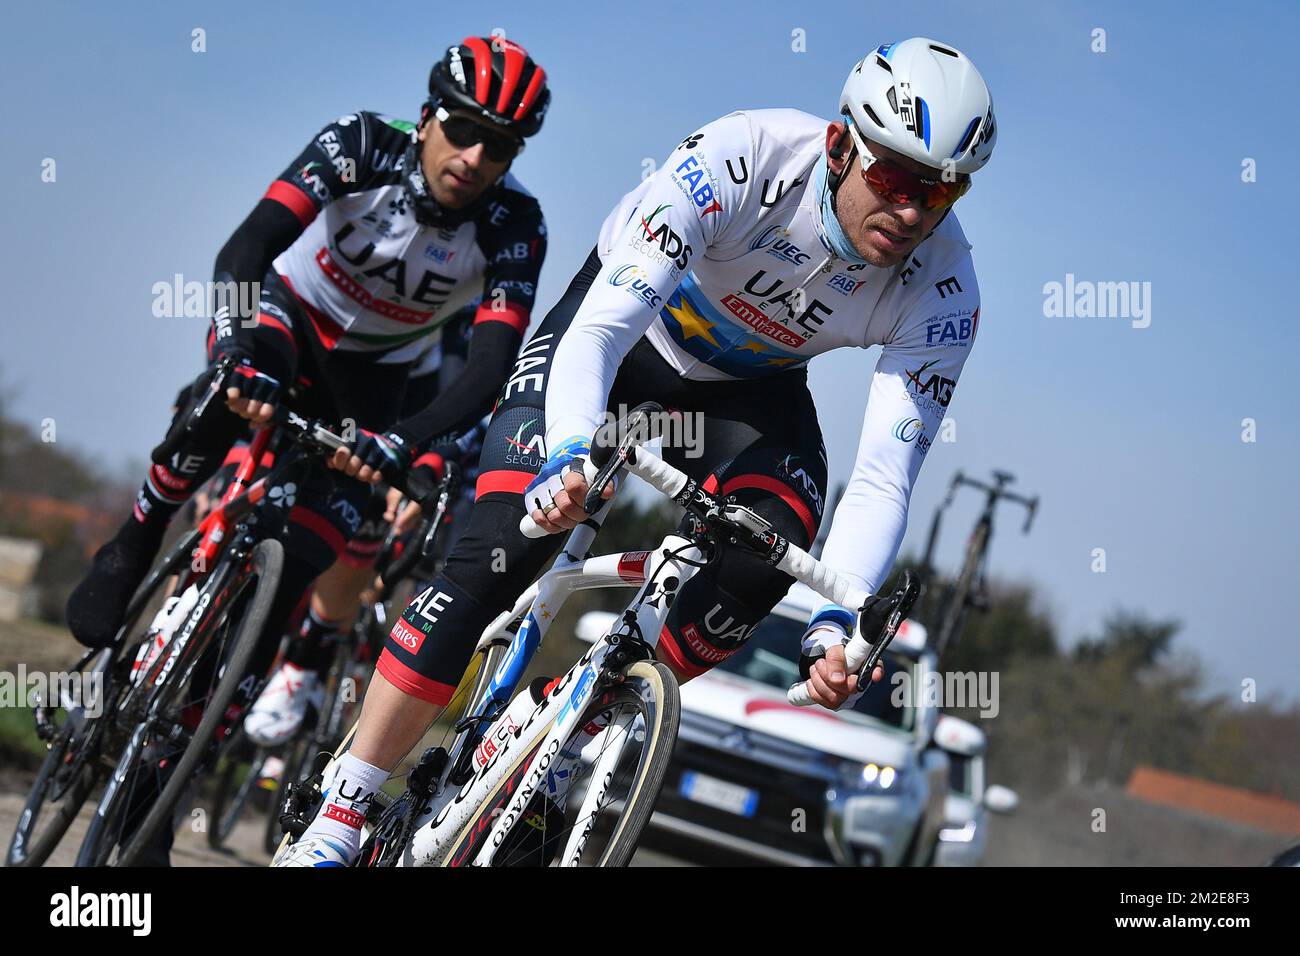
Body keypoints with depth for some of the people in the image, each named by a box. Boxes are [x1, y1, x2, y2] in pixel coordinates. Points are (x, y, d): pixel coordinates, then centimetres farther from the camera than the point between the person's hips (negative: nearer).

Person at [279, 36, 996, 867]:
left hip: (749, 387, 3)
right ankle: (336, 824, -14)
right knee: (501, 549, -20)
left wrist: (836, 623, -44)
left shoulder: (942, 294, -26)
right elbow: (600, 328, -40)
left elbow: (884, 480, -28)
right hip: (626, 326, -3)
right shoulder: (743, 159, -36)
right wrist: (568, 457, -58)